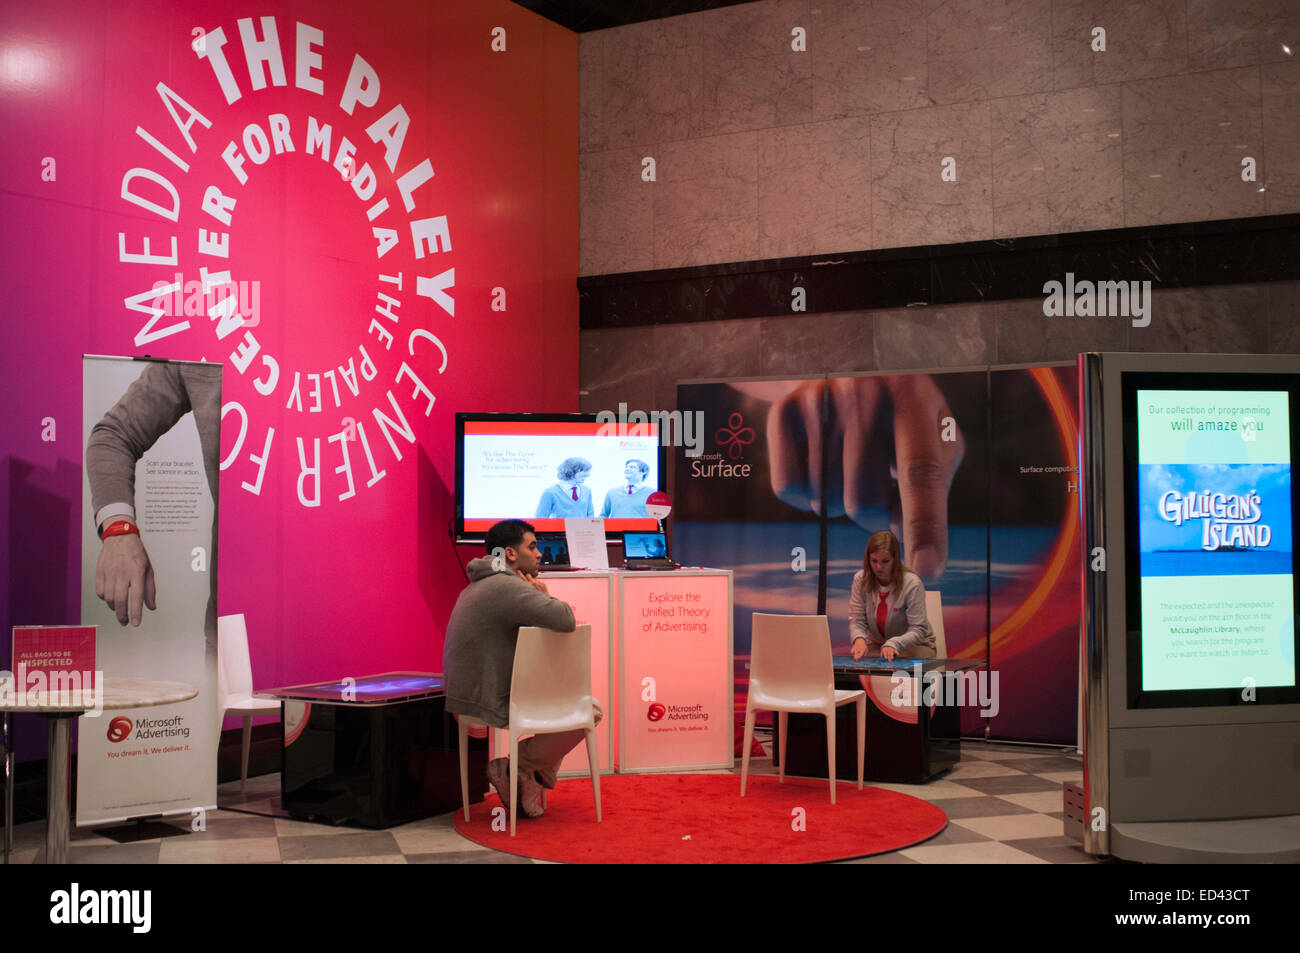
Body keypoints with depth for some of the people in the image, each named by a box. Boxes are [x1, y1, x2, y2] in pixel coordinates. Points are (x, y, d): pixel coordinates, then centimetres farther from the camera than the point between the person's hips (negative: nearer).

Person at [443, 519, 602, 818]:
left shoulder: (482, 584, 16)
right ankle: (512, 769, 2)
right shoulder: (507, 587, -19)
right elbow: (566, 621, -27)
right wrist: (545, 595, -8)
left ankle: (529, 785, 17)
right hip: (492, 702, -11)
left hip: (469, 693, 11)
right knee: (589, 711, -4)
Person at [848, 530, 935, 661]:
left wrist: (894, 644, -39)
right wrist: (859, 638, -32)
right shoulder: (860, 580, -9)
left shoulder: (912, 584, -20)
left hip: (914, 645, -2)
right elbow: (856, 620, -8)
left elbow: (918, 630, -20)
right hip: (876, 644, 3)